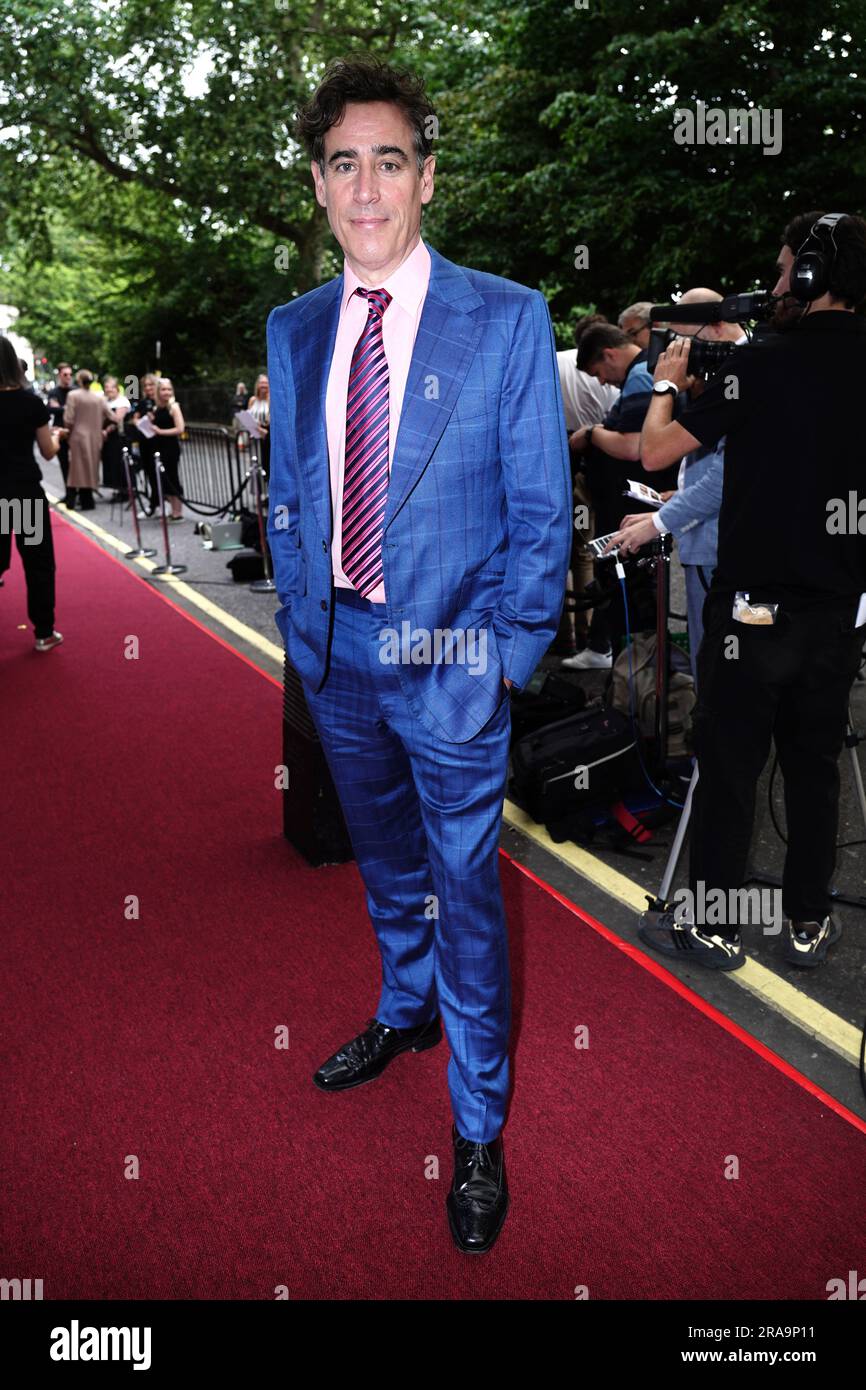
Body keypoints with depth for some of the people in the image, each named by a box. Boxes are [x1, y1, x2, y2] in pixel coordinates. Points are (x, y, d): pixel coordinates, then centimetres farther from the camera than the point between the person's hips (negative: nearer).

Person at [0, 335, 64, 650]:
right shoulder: (30, 402, -9)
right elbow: (49, 452, -2)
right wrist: (54, 435, 18)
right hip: (26, 491, -2)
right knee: (38, 562, 8)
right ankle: (44, 632, 12)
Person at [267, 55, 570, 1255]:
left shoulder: (507, 319, -8)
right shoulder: (295, 330, 6)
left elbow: (542, 511, -7)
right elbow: (287, 496, 11)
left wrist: (505, 658, -12)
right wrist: (301, 621, 5)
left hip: (449, 661, -4)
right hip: (337, 655, 5)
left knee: (466, 890, 6)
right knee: (385, 862, 22)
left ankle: (479, 1125, 26)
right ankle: (406, 1011, 50)